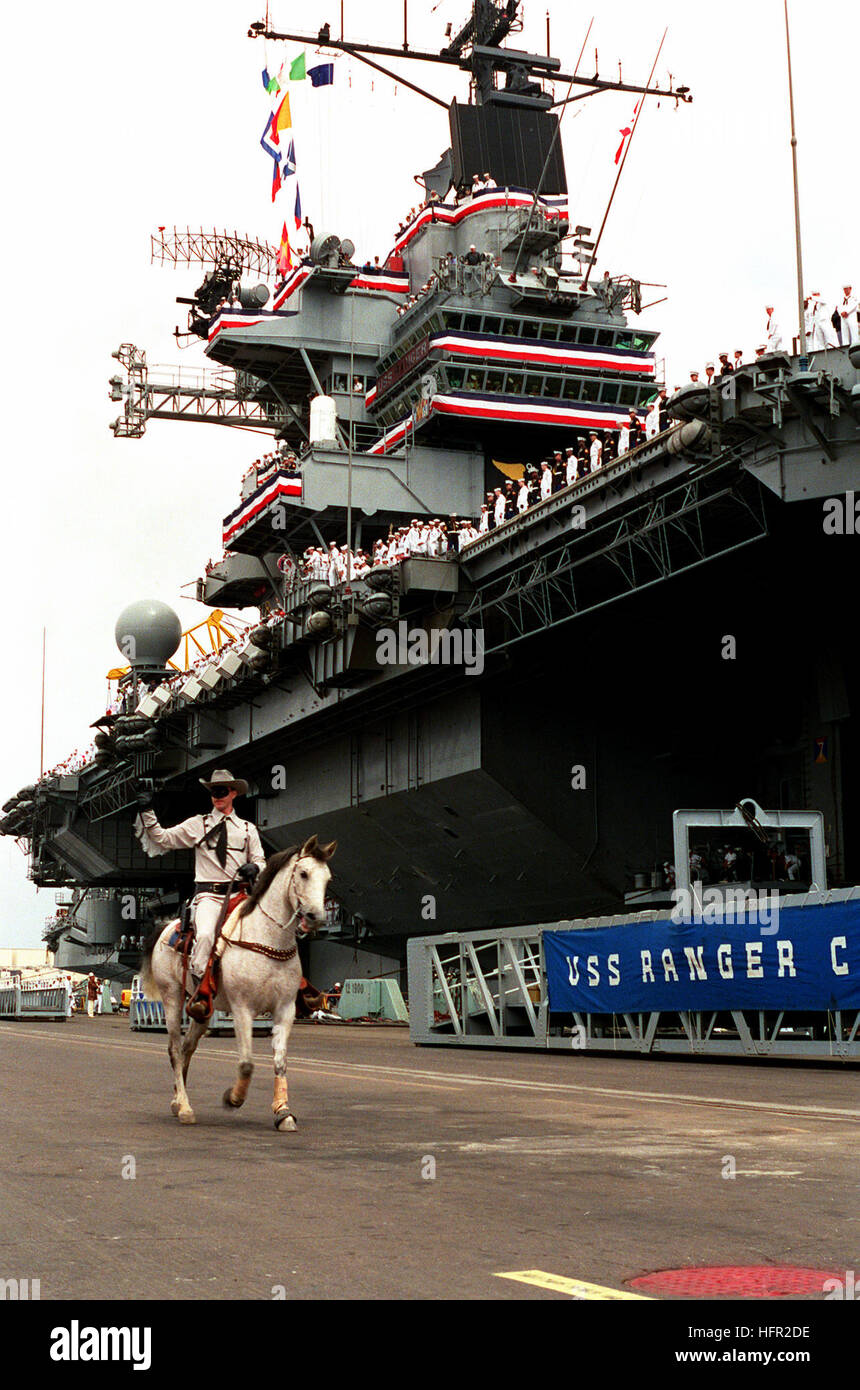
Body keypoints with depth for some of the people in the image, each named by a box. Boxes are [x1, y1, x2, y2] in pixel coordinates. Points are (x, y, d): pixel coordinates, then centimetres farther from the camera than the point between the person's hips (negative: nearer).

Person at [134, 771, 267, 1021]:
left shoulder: (248, 829, 19)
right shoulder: (197, 825, 16)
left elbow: (260, 861, 17)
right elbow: (163, 838, 13)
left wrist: (254, 869, -6)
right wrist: (148, 814, 0)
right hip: (208, 894, -2)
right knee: (205, 936, -32)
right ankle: (203, 993, -27)